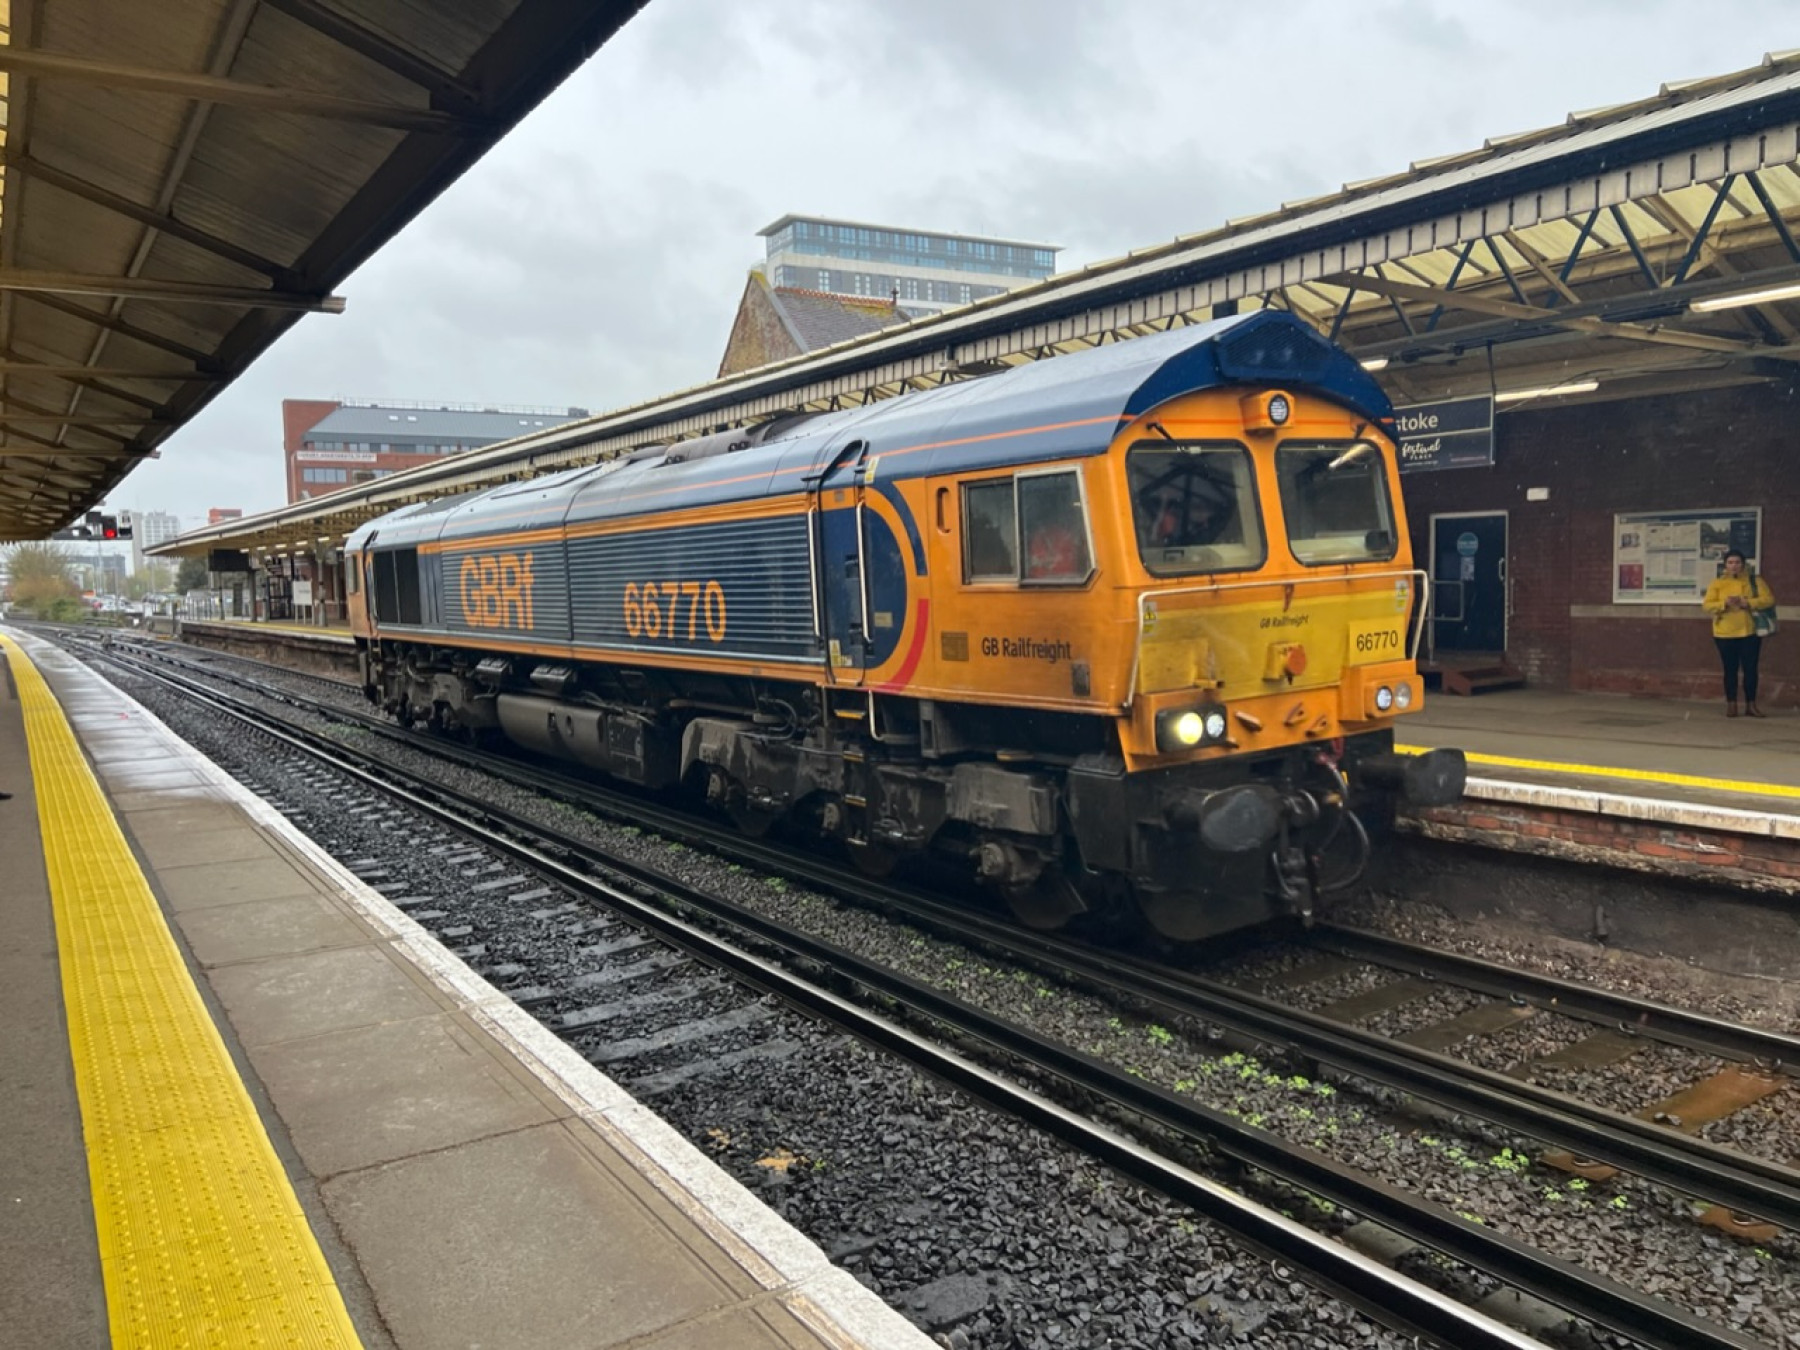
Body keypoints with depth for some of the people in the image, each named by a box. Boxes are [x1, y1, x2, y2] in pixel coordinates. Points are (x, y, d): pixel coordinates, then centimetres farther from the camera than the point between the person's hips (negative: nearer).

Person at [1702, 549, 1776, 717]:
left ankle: (1751, 705, 9)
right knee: (1730, 670, 4)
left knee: (1750, 669, 2)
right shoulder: (1717, 583, 3)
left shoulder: (1754, 580, 4)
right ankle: (1731, 705, 10)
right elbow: (1707, 605, -4)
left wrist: (1748, 603, -19)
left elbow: (1769, 599, -4)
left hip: (1749, 632, 0)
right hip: (1725, 634, 0)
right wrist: (1724, 604, -22)